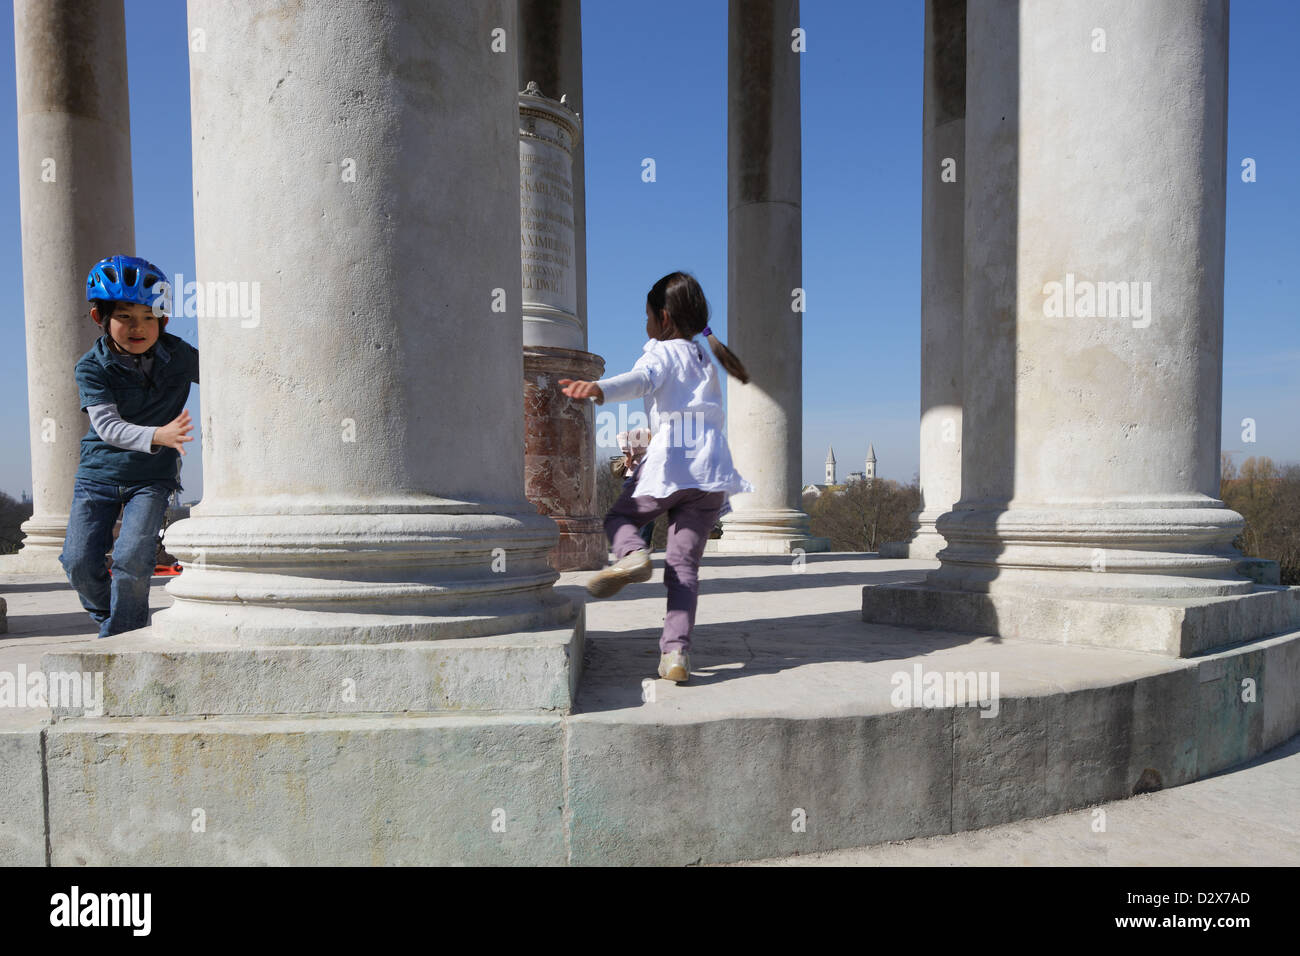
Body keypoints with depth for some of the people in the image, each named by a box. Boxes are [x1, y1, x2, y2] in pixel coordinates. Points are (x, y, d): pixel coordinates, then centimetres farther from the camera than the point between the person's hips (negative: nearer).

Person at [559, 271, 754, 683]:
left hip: (670, 463, -6)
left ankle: (631, 553, -15)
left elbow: (640, 380, -20)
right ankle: (676, 652, -8)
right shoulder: (704, 360, 26)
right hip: (711, 464, 6)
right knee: (685, 562, 4)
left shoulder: (662, 352, 4)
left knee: (619, 515, 18)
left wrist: (599, 389, -38)